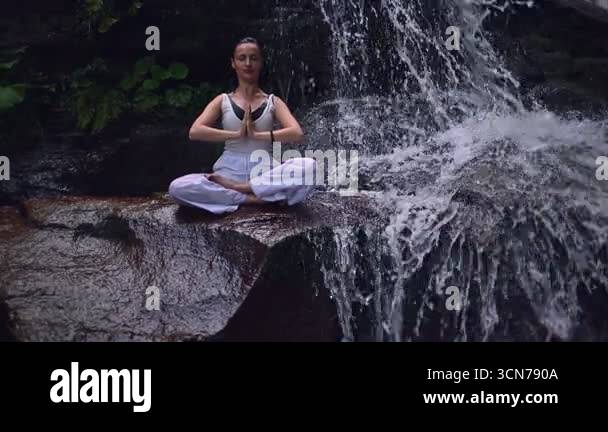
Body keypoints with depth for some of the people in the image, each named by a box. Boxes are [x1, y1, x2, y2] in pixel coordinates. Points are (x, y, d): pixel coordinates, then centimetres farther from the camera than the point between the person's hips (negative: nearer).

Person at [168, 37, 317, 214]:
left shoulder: (273, 102, 11)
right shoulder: (223, 100, 11)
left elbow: (296, 133, -7)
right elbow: (194, 132, -5)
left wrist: (257, 134, -14)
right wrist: (237, 133, -11)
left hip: (264, 172, 0)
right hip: (230, 171, 0)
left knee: (309, 167, -31)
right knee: (177, 188, -28)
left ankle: (235, 188, -24)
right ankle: (252, 198, -25)